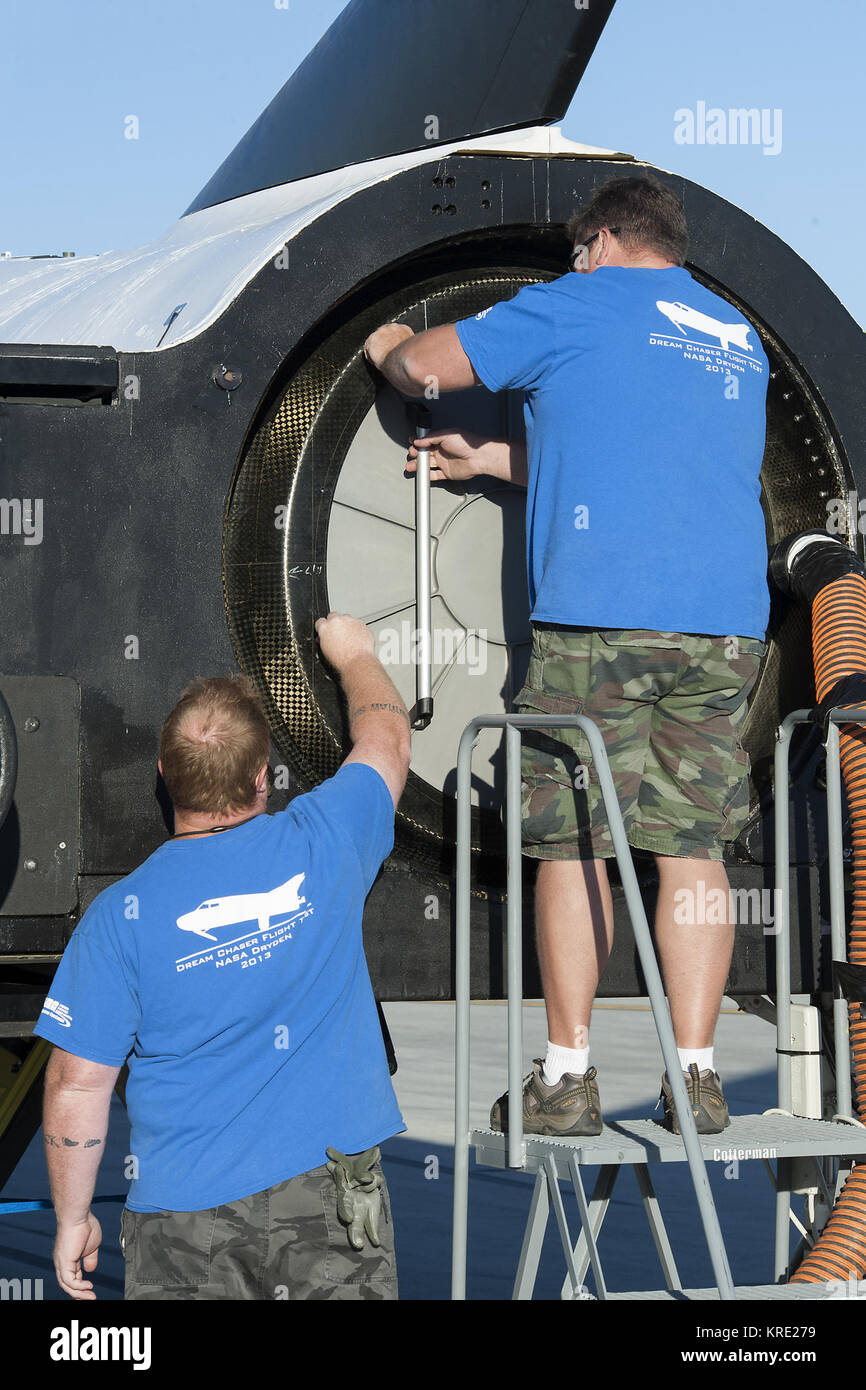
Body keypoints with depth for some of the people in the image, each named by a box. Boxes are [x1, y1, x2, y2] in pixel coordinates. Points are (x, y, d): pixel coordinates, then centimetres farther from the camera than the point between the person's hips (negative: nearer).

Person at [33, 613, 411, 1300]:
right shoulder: (322, 846, -4)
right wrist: (354, 654, 36)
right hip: (328, 1194, 1)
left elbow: (76, 1086, -7)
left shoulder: (119, 916, -9)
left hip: (185, 1219, -1)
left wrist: (72, 1219, 6)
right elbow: (387, 737, 17)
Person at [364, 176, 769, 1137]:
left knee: (572, 844, 1)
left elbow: (420, 364, 12)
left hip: (596, 616, -5)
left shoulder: (581, 305, 4)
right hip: (726, 625, 5)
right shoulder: (740, 340, 23)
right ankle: (694, 1076, 3)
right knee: (691, 848, 6)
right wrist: (496, 460, 40)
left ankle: (567, 1077, 1)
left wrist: (386, 347, 35)